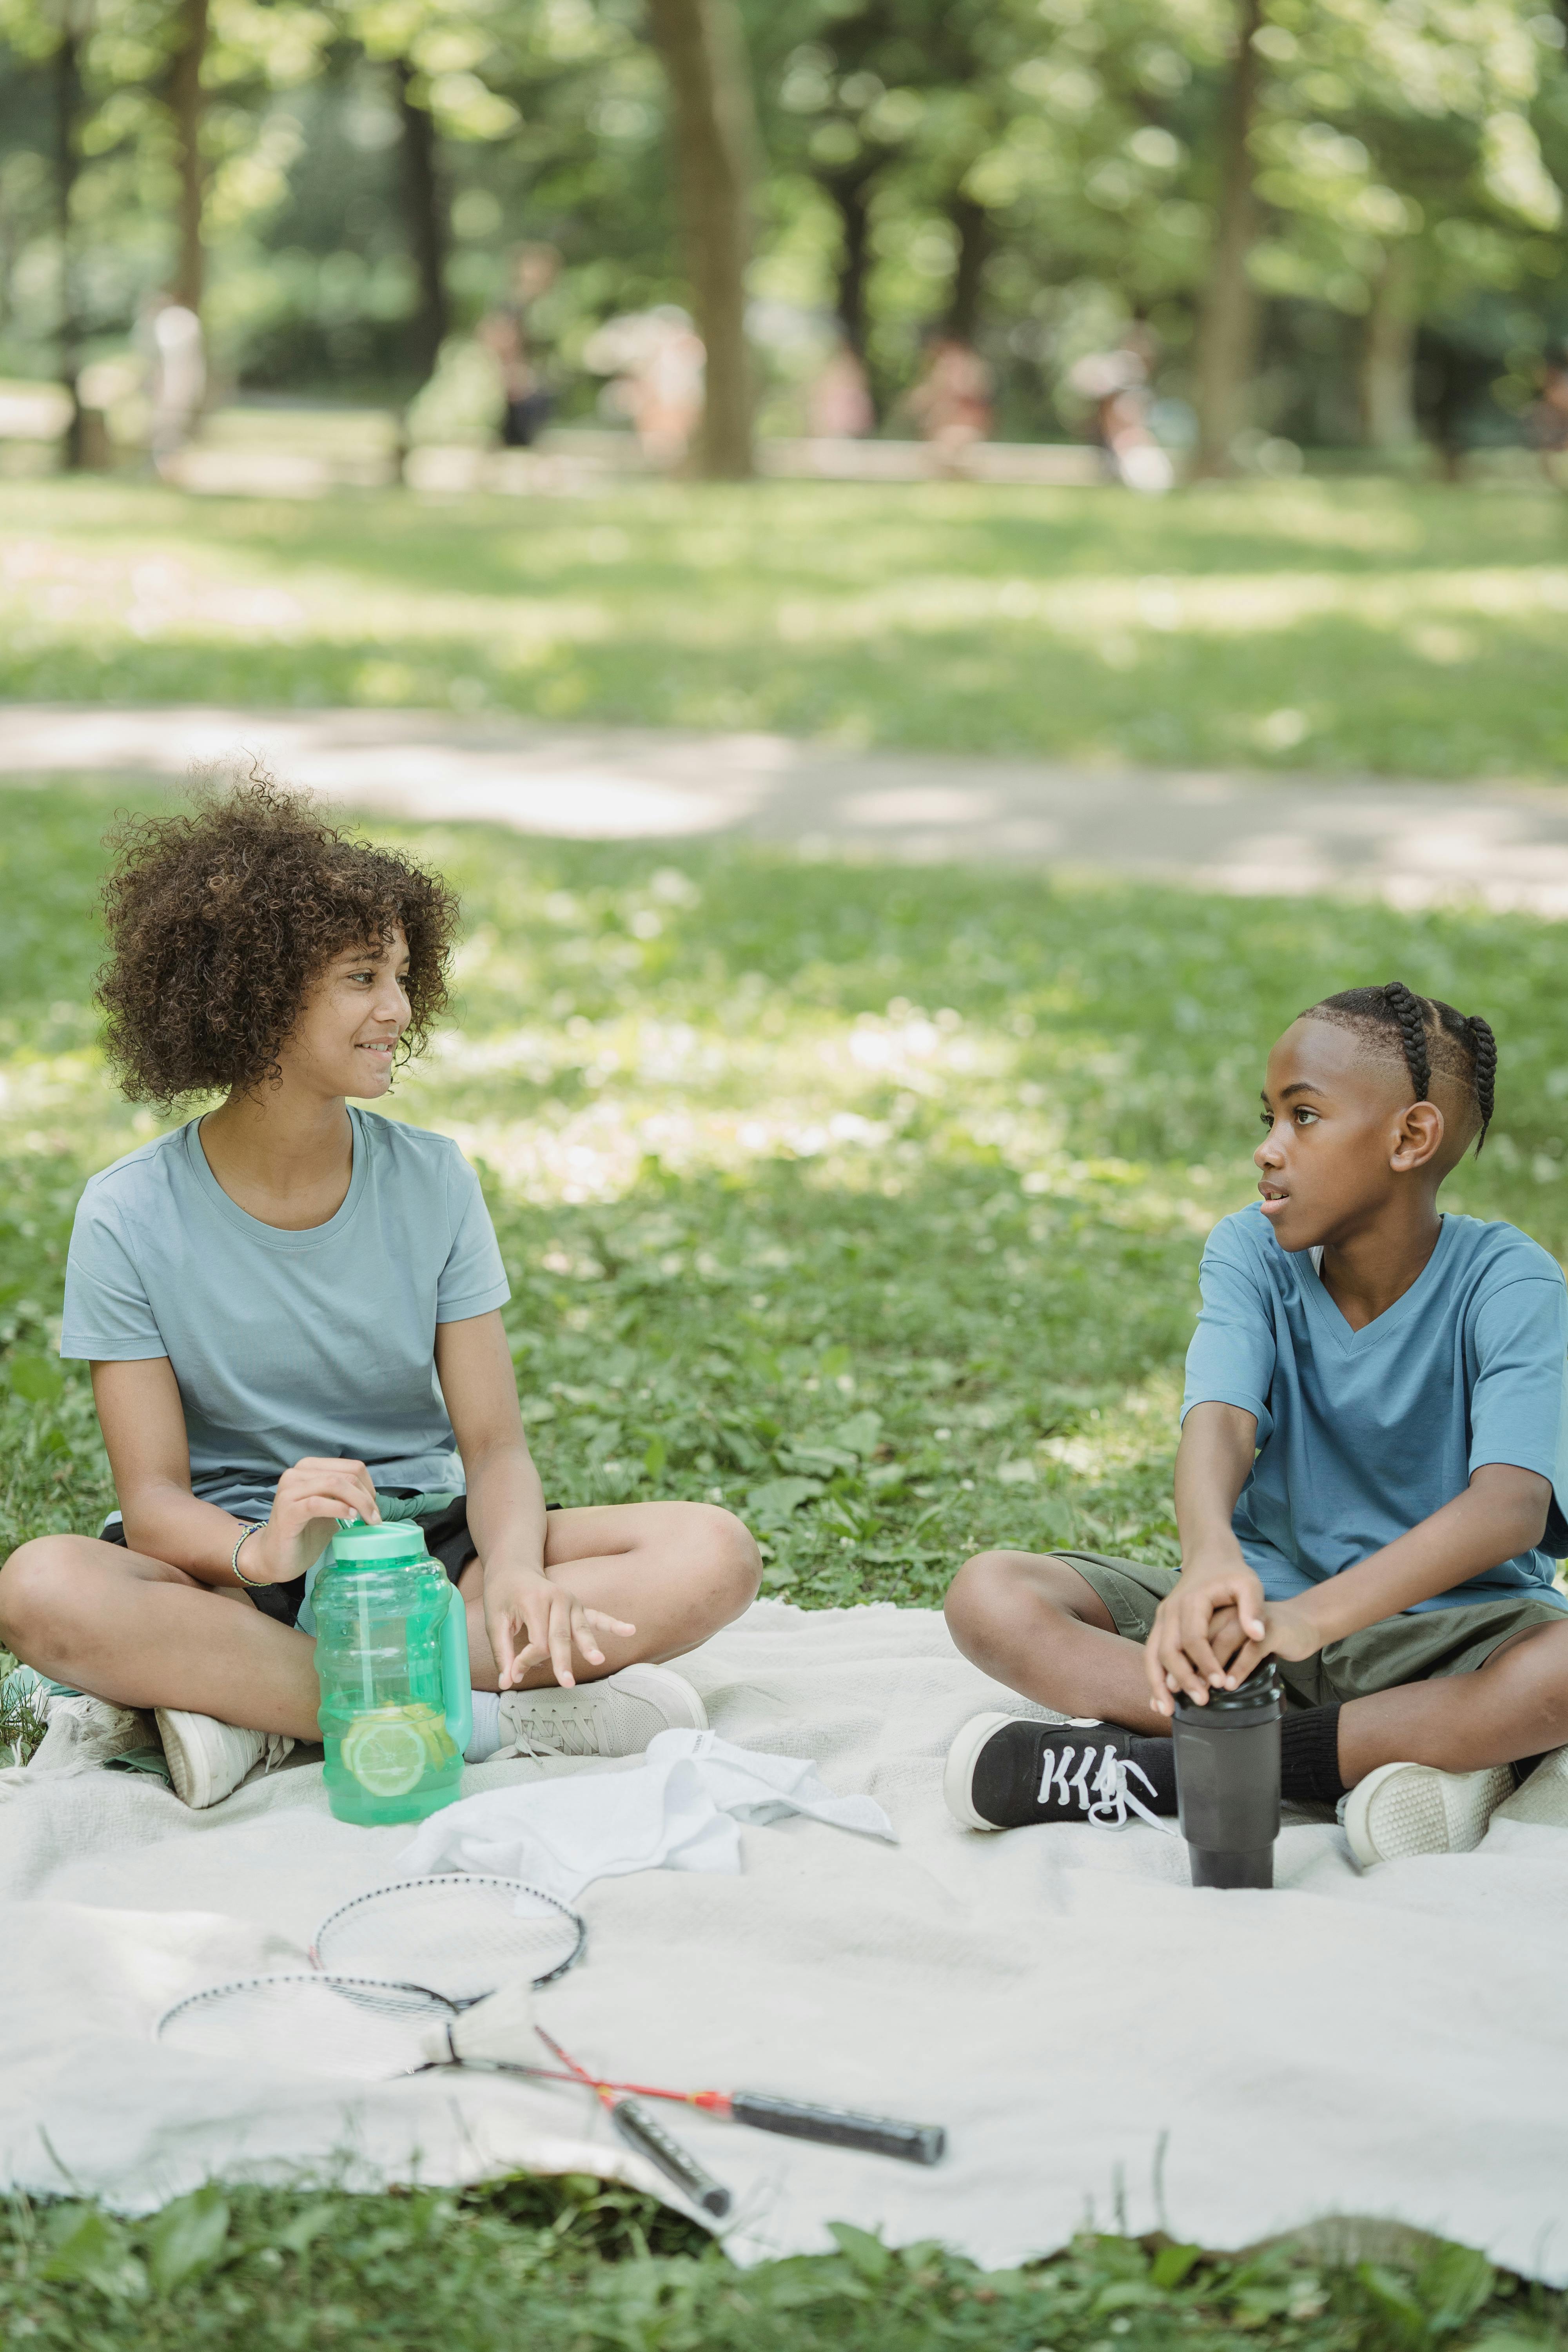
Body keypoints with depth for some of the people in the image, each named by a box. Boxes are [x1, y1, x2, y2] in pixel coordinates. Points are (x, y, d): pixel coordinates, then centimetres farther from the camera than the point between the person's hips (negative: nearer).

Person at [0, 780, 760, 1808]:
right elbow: (153, 1493, -11)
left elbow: (494, 1443, -5)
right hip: (235, 1566, -2)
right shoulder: (131, 1216, -6)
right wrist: (258, 1549, -35)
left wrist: (517, 1572, -28)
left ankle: (252, 1703, -26)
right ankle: (485, 1715, -29)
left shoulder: (432, 1180, 0)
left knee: (713, 1552, -22)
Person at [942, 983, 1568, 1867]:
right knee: (990, 1595, -19)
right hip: (1267, 1595, 3)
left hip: (1441, 1625, -3)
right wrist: (1211, 1558, -47)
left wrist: (1318, 1614, -46)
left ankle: (1158, 1770, -29)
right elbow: (1220, 1419, -22)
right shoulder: (1252, 1252, -4)